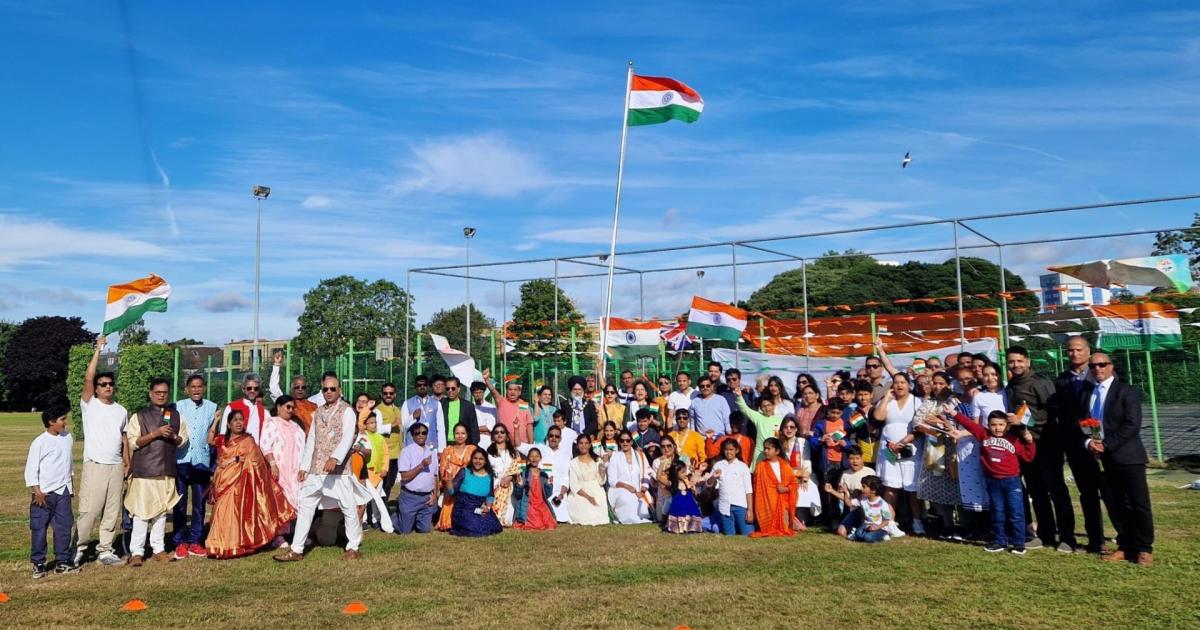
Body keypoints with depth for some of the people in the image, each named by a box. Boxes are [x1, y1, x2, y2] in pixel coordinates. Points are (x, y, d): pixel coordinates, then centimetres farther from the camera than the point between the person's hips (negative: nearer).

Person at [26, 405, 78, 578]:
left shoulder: (68, 437, 6)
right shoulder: (40, 442, -10)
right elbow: (31, 469, -9)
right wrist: (37, 492, -14)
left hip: (63, 492, 5)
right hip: (44, 493, -5)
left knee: (64, 525, 5)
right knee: (39, 528, 2)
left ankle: (62, 561, 12)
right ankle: (38, 563, 12)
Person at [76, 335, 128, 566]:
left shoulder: (121, 411, 14)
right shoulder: (89, 405, 1)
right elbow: (88, 378, -12)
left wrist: (127, 465, 11)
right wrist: (98, 350, -12)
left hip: (116, 467, 4)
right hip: (94, 466, -4)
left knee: (112, 512, 6)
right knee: (88, 511, -6)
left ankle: (105, 551, 13)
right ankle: (78, 549, 6)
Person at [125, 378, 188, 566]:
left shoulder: (175, 415, 13)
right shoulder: (139, 416, 1)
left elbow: (183, 439, 16)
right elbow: (132, 442, -6)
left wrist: (173, 437, -6)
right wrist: (155, 433, -16)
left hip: (167, 470, 4)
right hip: (144, 470, -4)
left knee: (162, 509, 9)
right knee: (142, 511, -5)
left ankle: (158, 549, 16)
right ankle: (137, 551, 1)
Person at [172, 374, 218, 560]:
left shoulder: (212, 408, 8)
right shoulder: (178, 406, 5)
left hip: (202, 461, 1)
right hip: (181, 460, -1)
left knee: (199, 504, 6)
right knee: (180, 504, 1)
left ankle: (194, 542, 14)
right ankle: (180, 542, 9)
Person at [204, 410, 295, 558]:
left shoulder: (248, 440, 4)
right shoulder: (223, 440, 16)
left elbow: (252, 459, -7)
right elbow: (210, 441, -2)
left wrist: (234, 459, -11)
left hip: (240, 482, -4)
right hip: (224, 482, 4)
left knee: (236, 513, -9)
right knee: (223, 512, 3)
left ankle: (236, 545, -8)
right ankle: (221, 545, 8)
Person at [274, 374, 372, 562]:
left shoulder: (346, 410, -5)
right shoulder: (318, 412, 16)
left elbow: (347, 437, -19)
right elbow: (311, 440, 17)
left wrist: (335, 458, -33)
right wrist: (303, 467, 11)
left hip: (338, 468, -6)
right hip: (315, 469, 6)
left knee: (349, 507, 1)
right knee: (305, 507, 6)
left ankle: (353, 547, 15)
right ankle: (296, 550, 12)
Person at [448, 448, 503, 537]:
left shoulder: (489, 476, 9)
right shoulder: (464, 472, -2)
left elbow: (490, 496, 12)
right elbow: (452, 490, -6)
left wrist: (488, 507, -7)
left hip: (480, 510, 4)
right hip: (463, 509, -4)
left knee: (492, 526, -21)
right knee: (476, 528, -27)